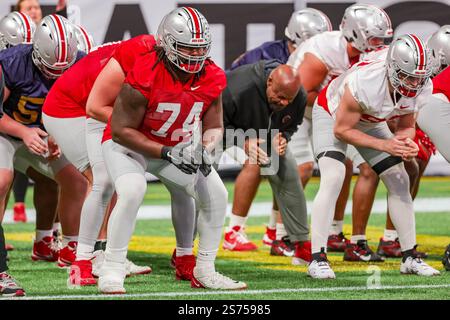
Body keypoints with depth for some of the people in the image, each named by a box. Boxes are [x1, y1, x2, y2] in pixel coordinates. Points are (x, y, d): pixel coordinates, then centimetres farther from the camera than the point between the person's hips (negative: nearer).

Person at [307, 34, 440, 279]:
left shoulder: (422, 89, -24)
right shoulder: (364, 84, -42)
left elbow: (406, 126, -6)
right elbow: (341, 130, -29)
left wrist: (406, 143, -30)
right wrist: (384, 145, -35)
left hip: (369, 121, 6)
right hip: (332, 115, -6)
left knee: (399, 182, 1)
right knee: (333, 178, -25)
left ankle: (409, 257, 11)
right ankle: (317, 258, -22)